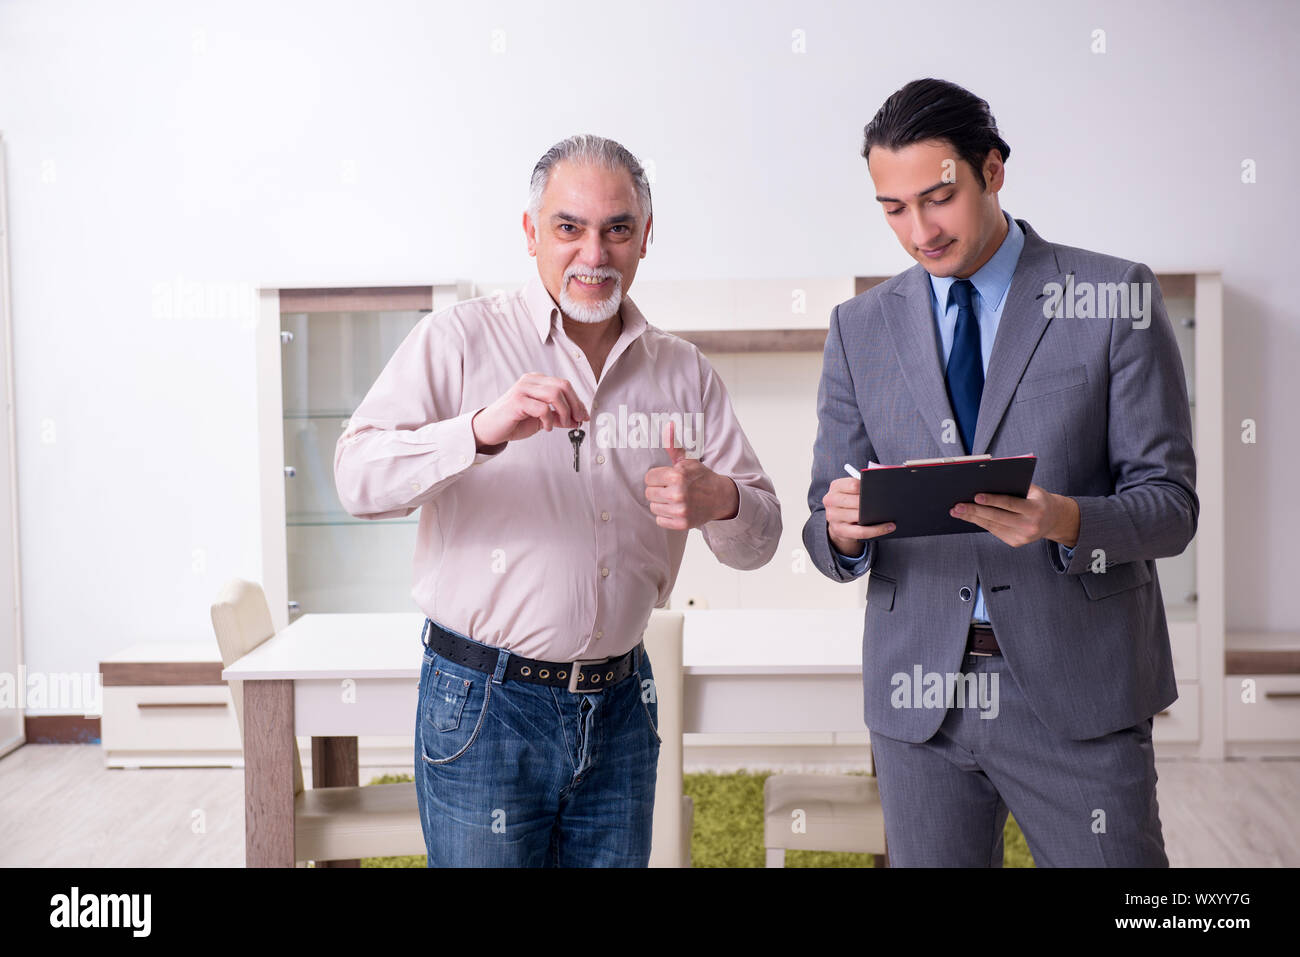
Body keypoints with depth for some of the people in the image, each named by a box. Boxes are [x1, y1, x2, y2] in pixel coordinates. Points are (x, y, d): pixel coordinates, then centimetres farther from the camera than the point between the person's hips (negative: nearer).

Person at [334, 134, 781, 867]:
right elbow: (360, 478, -14)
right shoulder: (460, 339, -4)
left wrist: (718, 502, -16)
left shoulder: (685, 373, 8)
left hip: (621, 706, 4)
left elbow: (761, 537, 8)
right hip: (484, 704, -3)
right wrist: (482, 430, -31)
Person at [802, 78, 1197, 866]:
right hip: (919, 694, 3)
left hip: (1078, 690, -2)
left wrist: (1063, 520, -24)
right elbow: (827, 534, 7)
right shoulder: (861, 328, 7)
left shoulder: (1117, 300, -1)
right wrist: (841, 526, -17)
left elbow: (1170, 504, -3)